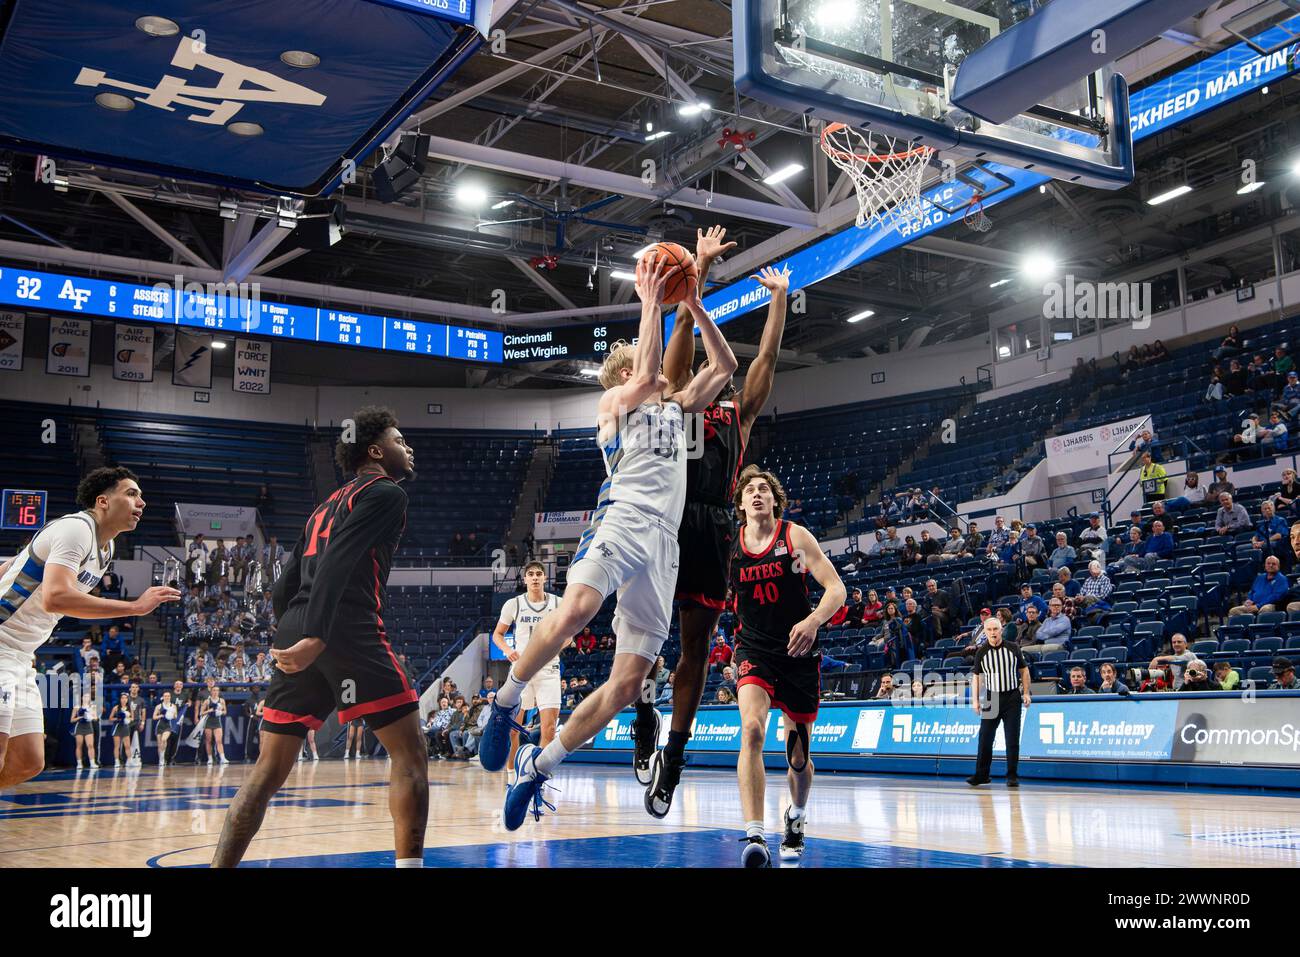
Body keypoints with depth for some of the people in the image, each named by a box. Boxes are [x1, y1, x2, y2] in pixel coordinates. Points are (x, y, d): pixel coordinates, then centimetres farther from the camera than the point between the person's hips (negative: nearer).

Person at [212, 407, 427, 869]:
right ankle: (409, 863, -5)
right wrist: (315, 637, -23)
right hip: (348, 633, -8)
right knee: (409, 752, 0)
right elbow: (338, 564, -14)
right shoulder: (385, 493, 3)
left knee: (269, 771, 11)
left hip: (295, 635, 8)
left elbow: (283, 588, 24)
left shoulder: (328, 505, 28)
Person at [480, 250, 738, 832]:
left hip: (663, 541, 6)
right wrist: (650, 302, -1)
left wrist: (693, 304, 20)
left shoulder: (676, 408, 30)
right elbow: (647, 375, -8)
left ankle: (539, 765, 13)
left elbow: (724, 366, 25)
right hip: (623, 518, -6)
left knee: (628, 683, -1)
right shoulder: (615, 401, 13)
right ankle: (506, 702, -13)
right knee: (576, 609, -37)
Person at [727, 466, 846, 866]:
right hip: (754, 650, 0)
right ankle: (754, 835, -30)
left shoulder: (796, 536, -6)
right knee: (752, 729, -28)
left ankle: (796, 816, 41)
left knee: (798, 756, 9)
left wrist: (813, 620, -29)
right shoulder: (728, 546, 0)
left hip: (799, 653, 0)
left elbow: (836, 588, -12)